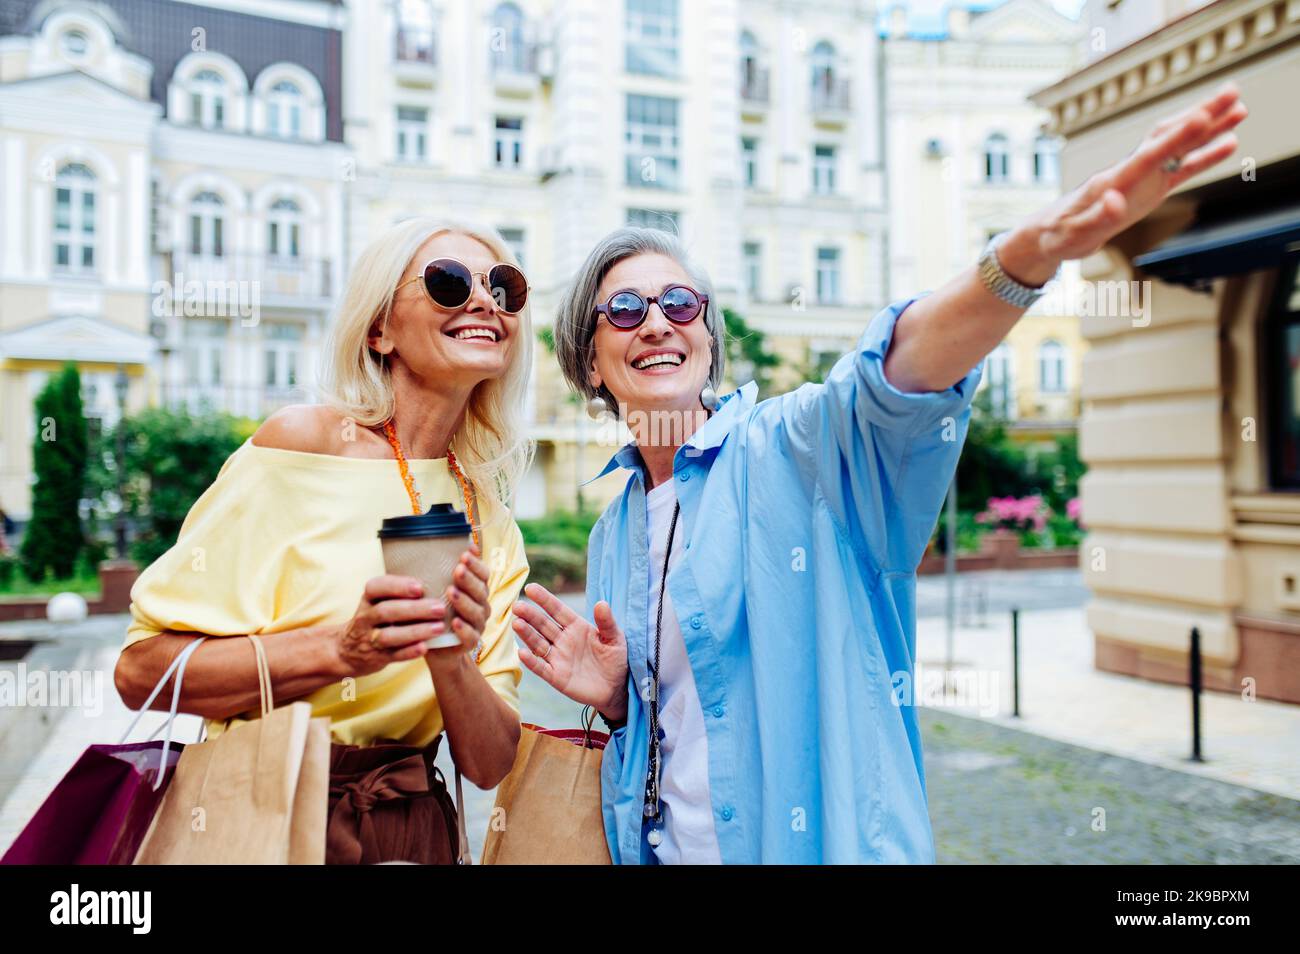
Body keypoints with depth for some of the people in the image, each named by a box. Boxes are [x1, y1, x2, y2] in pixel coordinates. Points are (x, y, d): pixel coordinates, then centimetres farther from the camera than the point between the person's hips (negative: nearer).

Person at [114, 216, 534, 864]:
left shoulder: (491, 522, 1)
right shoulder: (305, 441, -12)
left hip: (412, 833, 4)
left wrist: (453, 660, -19)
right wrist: (339, 650, -24)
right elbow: (140, 669, -12)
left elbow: (490, 766, -1)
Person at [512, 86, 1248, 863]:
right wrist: (614, 700, -7)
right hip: (661, 846, 5)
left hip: (826, 840, -4)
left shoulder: (786, 450, -12)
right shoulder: (614, 536, 4)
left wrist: (1030, 252, -52)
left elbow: (896, 374, -34)